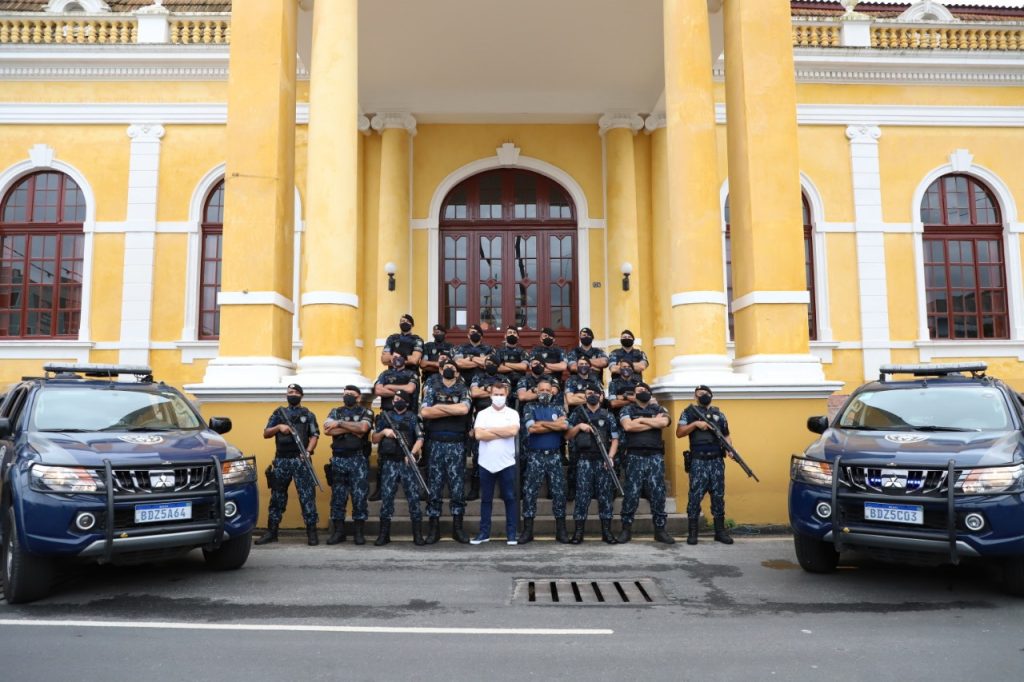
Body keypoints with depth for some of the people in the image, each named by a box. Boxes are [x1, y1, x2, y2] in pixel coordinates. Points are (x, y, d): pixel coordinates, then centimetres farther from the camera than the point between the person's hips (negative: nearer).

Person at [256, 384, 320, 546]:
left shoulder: (308, 415, 8)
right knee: (277, 496, 9)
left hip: (300, 460, -2)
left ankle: (311, 532, -1)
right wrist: (278, 427, -8)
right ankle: (271, 532, 18)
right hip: (281, 460, 3)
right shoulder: (278, 413, 14)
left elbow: (314, 435, 0)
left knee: (307, 495, -5)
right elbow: (266, 434, 11)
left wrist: (308, 451, -16)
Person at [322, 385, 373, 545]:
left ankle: (358, 532, 8)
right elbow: (327, 429, -6)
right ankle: (338, 531, 15)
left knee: (359, 497, -1)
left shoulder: (365, 412, 5)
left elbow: (363, 427, -16)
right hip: (338, 459, 3)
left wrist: (340, 424, -9)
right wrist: (352, 428, -10)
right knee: (337, 497, 6)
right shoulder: (335, 412, 12)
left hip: (358, 460, -3)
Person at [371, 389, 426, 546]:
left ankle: (418, 534, 3)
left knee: (413, 496, -3)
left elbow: (419, 439, -2)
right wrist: (384, 432, -8)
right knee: (386, 497, 2)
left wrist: (412, 453, -18)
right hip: (389, 463, 2)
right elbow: (374, 439, 12)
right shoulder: (384, 417, 12)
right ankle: (384, 534, 9)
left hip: (407, 462, -1)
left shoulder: (413, 418, 7)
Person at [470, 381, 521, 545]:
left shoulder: (512, 413, 3)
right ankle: (484, 532, 17)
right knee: (486, 499, 9)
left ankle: (511, 533, 11)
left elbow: (513, 431, -15)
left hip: (507, 463, -1)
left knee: (510, 498, 3)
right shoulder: (482, 414, 4)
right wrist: (503, 433, -10)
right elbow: (478, 435, -10)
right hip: (486, 463, 1)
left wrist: (490, 430, -9)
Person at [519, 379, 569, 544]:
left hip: (554, 455, 2)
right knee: (530, 493, -1)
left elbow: (565, 426, -10)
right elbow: (531, 428, -13)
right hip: (535, 456, -1)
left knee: (559, 492, 3)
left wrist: (542, 423, -10)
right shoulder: (530, 407, 5)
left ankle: (561, 530, 12)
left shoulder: (558, 407, 10)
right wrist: (554, 425, -7)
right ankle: (527, 531, 7)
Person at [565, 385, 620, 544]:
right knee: (582, 495, -3)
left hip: (603, 460, 1)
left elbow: (615, 439, 5)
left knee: (605, 495, 3)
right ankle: (578, 532, 2)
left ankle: (606, 531, 9)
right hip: (584, 460, -1)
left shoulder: (608, 416, 10)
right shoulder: (577, 414, 9)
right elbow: (567, 436, 7)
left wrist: (610, 457, -8)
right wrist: (579, 426, -10)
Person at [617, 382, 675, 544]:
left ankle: (660, 530, 10)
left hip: (655, 456, 2)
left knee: (658, 493, 2)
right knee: (631, 493, -2)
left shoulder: (659, 409, 13)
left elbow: (664, 422, -9)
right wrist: (653, 423, -7)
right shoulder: (627, 410, 8)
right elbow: (628, 426, -12)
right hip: (635, 457, -2)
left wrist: (641, 420, -5)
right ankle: (626, 529, 7)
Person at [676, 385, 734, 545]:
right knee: (695, 496, -3)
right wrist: (695, 424, -14)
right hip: (698, 461, -3)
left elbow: (726, 435, 13)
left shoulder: (719, 413, 14)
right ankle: (692, 532, 3)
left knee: (718, 496, 6)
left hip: (717, 461, 3)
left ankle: (720, 531, 13)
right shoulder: (689, 412, 5)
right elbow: (679, 433, -3)